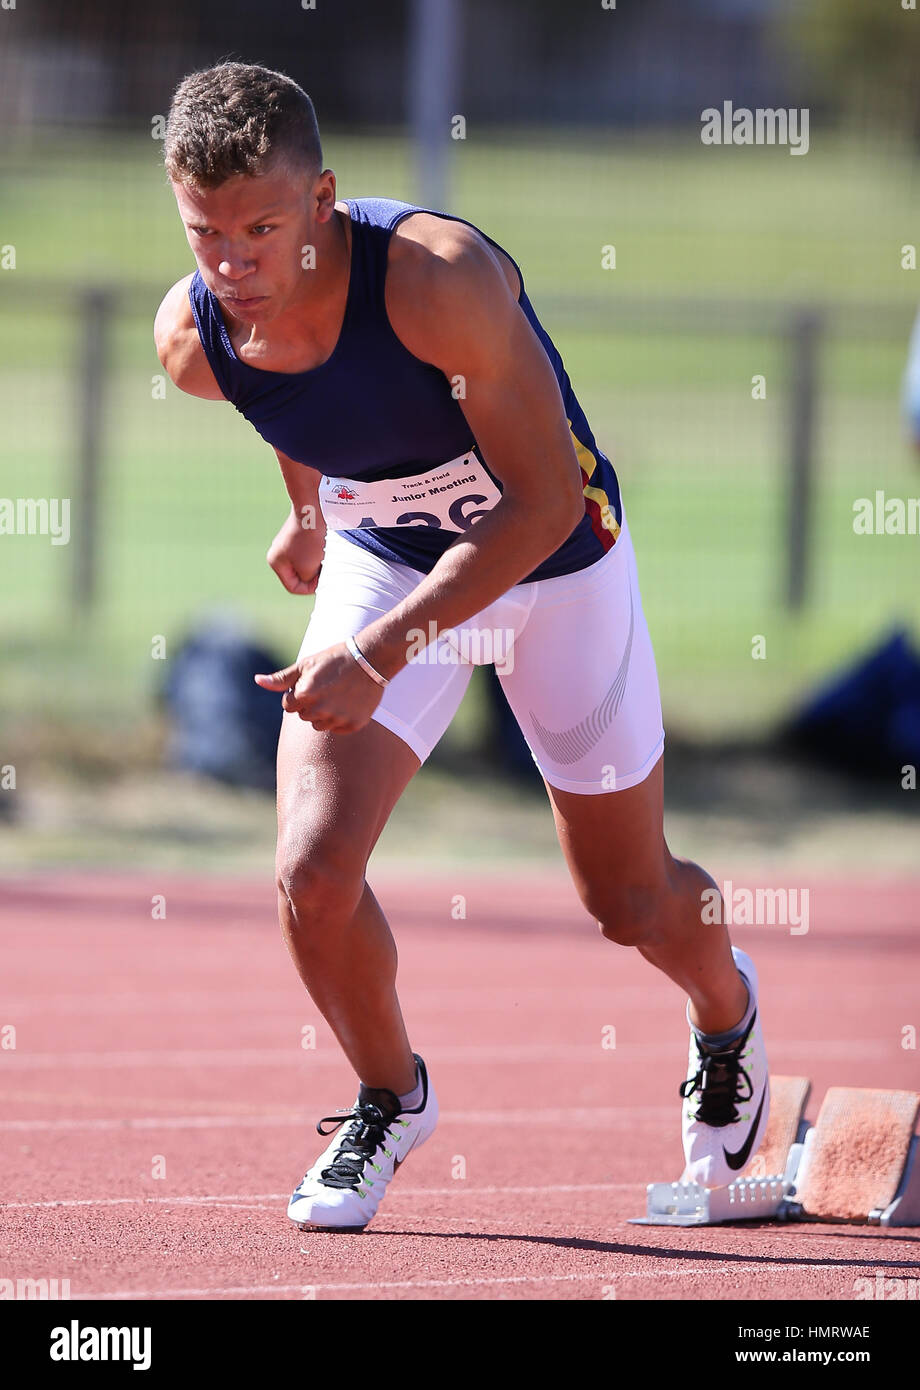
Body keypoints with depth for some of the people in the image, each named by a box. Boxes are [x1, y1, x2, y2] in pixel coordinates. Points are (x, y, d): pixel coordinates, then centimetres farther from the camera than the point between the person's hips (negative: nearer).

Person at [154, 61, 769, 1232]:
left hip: (552, 560, -3)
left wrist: (385, 653, -41)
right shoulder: (194, 339, -21)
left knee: (630, 902, 10)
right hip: (387, 555, 3)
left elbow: (544, 501, -33)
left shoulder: (441, 279, -37)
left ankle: (726, 1015, 47)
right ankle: (388, 1098, 15)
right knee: (313, 875, -16)